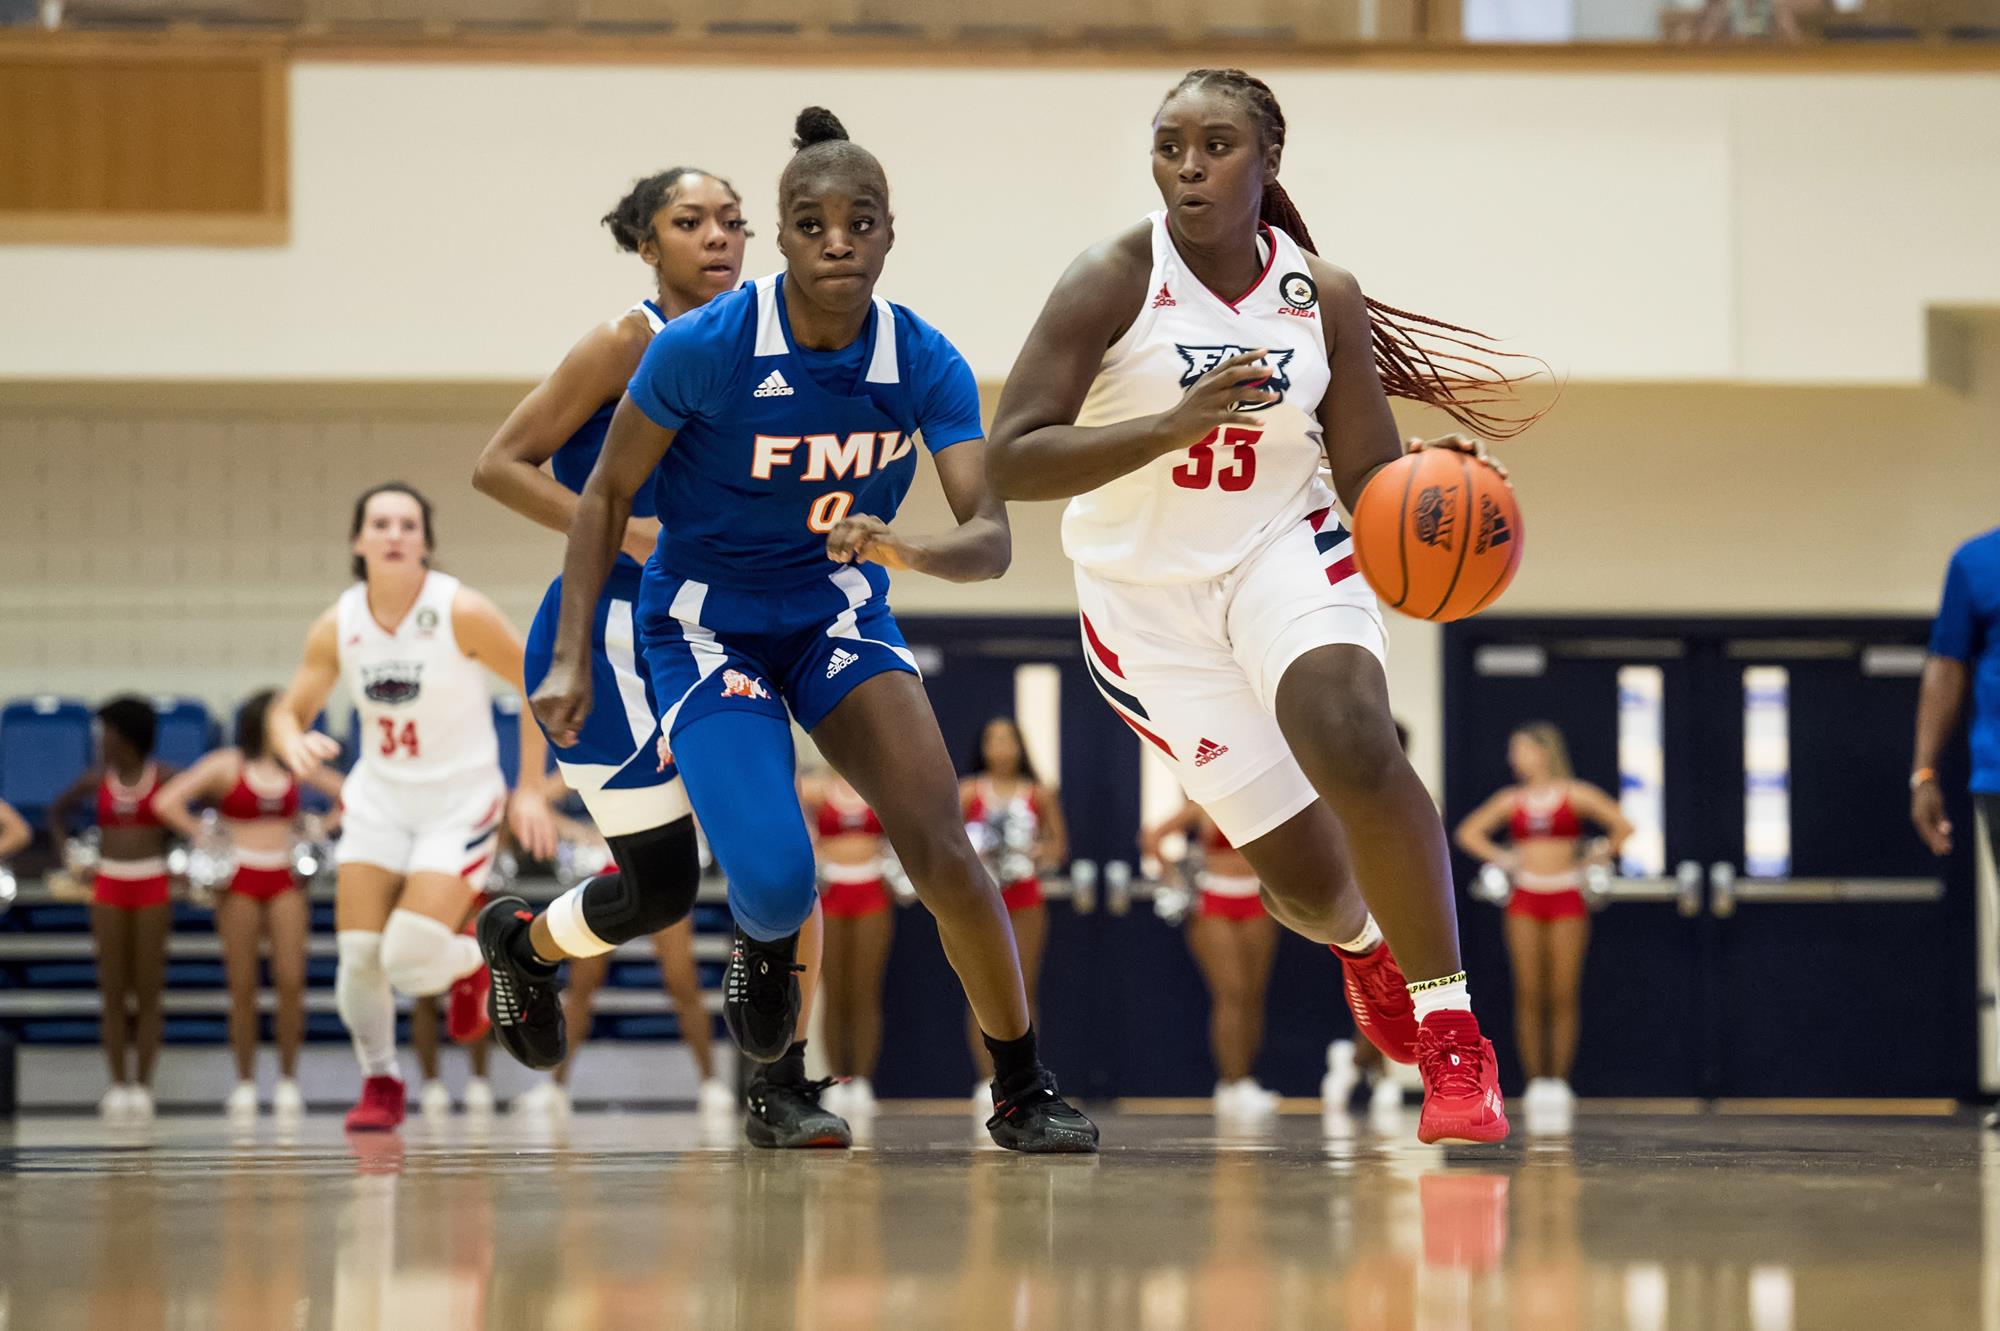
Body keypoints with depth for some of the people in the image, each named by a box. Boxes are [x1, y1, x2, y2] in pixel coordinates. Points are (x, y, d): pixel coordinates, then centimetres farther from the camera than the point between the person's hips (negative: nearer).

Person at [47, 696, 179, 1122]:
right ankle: (119, 1084, 4)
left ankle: (142, 1084, 2)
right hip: (109, 887, 3)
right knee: (112, 991, 0)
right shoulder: (97, 780, 7)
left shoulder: (164, 777, -2)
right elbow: (58, 810, 22)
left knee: (148, 989, -2)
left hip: (152, 885, -3)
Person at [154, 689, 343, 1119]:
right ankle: (245, 1082, 6)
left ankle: (288, 1080, 1)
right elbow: (166, 801, -7)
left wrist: (319, 830, 9)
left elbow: (346, 794, 20)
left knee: (291, 982, -7)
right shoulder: (226, 765, -1)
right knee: (242, 987, -1)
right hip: (240, 881, -3)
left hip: (284, 881, 3)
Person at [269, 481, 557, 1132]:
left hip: (460, 804, -4)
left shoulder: (462, 613, -16)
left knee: (410, 958, -17)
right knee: (358, 956, -6)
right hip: (379, 798, 4)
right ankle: (379, 1084, 17)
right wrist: (295, 746, -23)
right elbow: (288, 712, 2)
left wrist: (531, 789, -9)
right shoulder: (337, 627, -6)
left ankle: (473, 963, 20)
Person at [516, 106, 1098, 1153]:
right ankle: (764, 953, 21)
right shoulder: (705, 347, -21)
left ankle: (1022, 1094, -2)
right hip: (706, 624, -2)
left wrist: (906, 549, -45)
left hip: (839, 612, 2)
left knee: (939, 846, -17)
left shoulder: (925, 364, -15)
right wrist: (572, 659, -13)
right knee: (774, 880, -19)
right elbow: (606, 494, -9)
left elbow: (989, 538, -22)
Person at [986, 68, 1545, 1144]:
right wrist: (1175, 425, -35)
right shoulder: (1112, 284, -16)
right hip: (1148, 602, -1)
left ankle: (1453, 1038, -24)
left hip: (1283, 553, 1)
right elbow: (1009, 463, -24)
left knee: (1352, 743, -32)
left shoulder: (1322, 298, -6)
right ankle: (1360, 944, 45)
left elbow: (1370, 477, 0)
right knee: (1303, 880, 3)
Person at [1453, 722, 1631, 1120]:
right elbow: (1468, 832, 18)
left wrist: (1600, 856, 1)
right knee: (1529, 994, -4)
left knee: (1564, 994, -3)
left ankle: (1559, 1081, 0)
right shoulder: (1511, 800, 9)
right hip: (1525, 900, 2)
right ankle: (1535, 1081, -2)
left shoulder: (1576, 795, 2)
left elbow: (1622, 826, 2)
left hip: (1566, 897, -2)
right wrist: (1500, 859, 8)